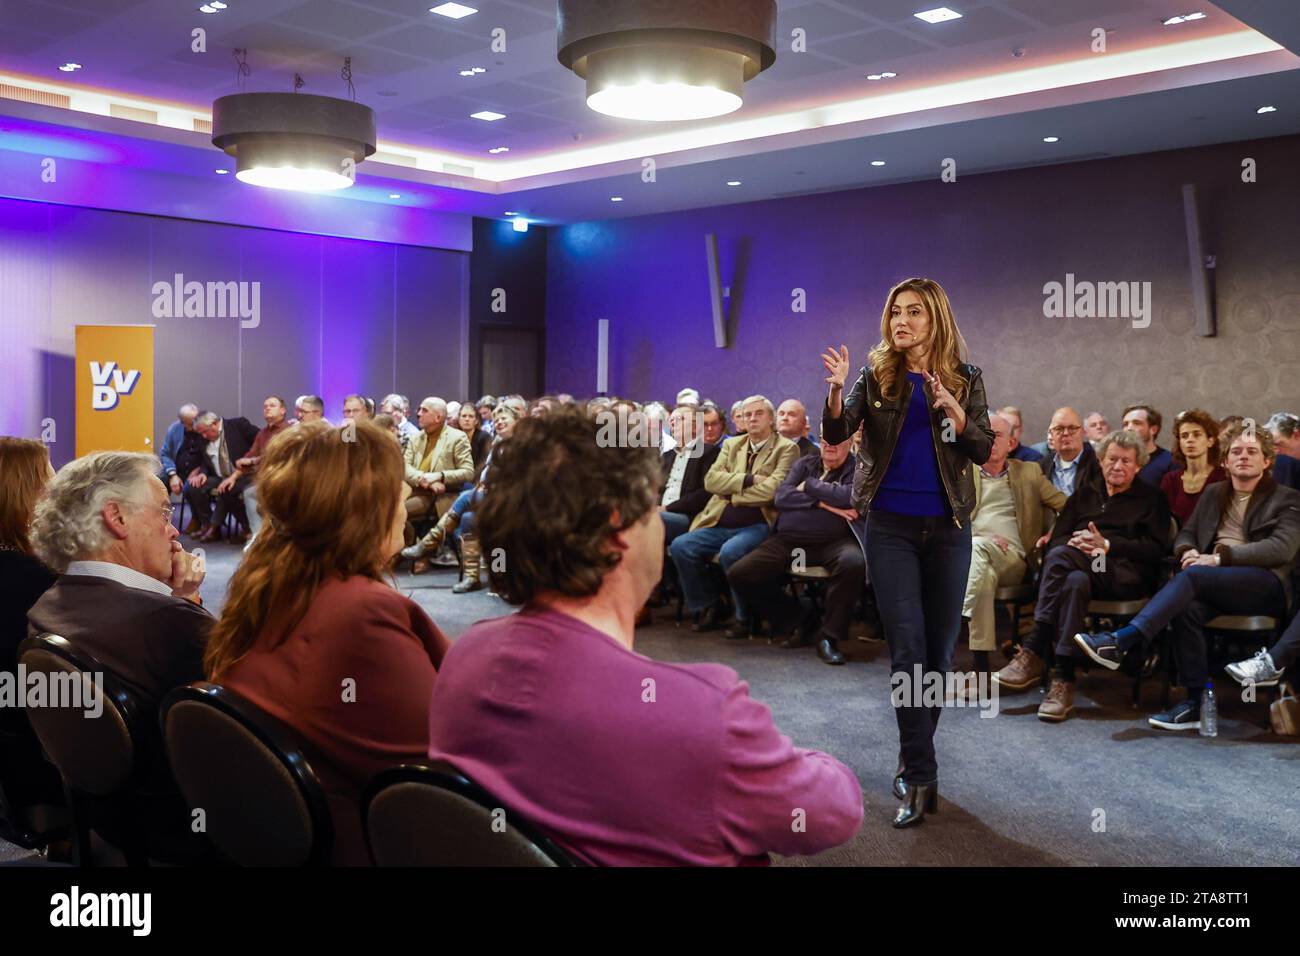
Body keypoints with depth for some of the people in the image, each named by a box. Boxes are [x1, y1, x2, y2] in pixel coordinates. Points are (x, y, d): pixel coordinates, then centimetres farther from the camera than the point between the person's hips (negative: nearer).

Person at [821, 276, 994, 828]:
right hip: (890, 525, -2)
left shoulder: (966, 379, 6)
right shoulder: (877, 375, 3)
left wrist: (955, 412, -18)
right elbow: (836, 434, -9)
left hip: (948, 526, 2)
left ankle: (912, 764, 23)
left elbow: (983, 452, -1)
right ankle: (920, 777, -3)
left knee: (938, 650, 7)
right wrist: (836, 390, -28)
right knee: (907, 650, -7)